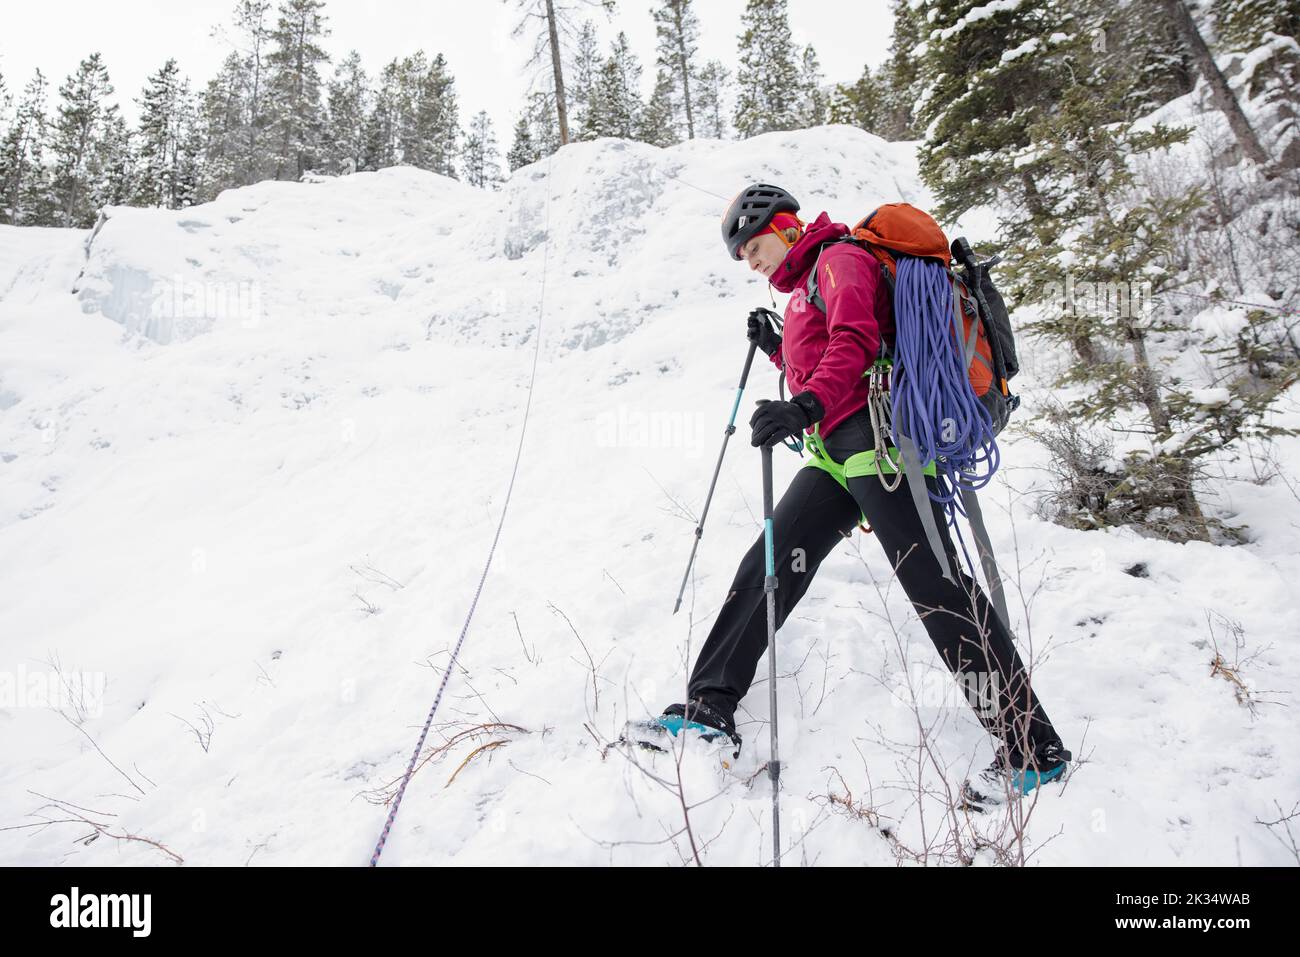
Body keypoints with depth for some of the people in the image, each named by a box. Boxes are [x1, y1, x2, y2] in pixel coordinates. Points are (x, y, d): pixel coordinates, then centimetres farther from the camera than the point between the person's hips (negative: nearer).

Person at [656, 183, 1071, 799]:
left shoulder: (840, 258, 0)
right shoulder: (803, 289, 29)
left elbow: (856, 341, -20)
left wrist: (808, 405, -34)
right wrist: (779, 352, 23)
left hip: (874, 434, -10)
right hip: (837, 452, 10)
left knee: (934, 585, -14)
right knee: (769, 564, 3)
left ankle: (1032, 747, -9)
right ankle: (711, 705, 7)